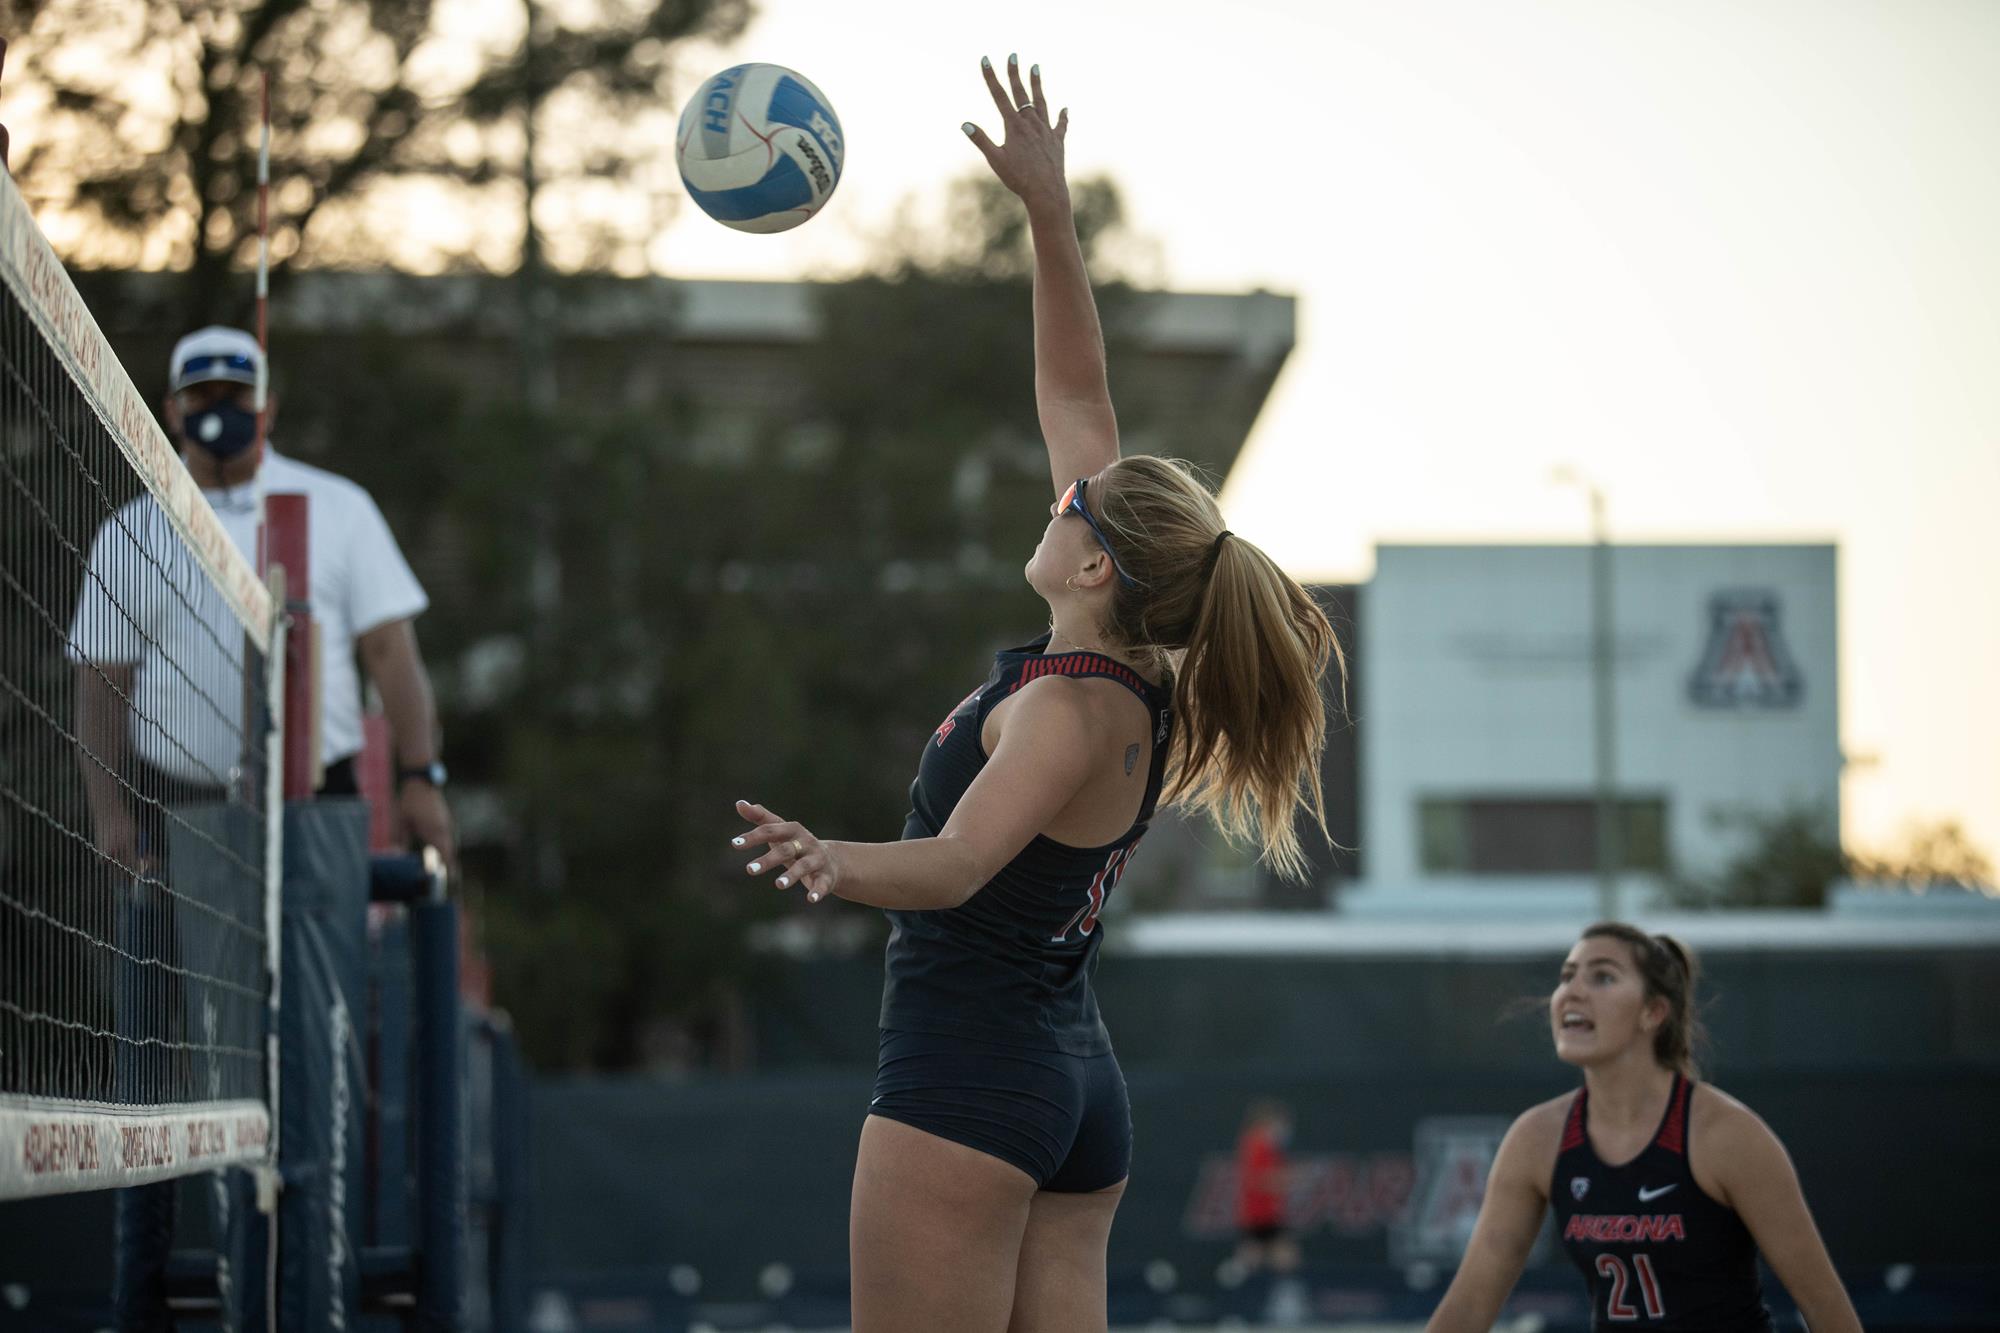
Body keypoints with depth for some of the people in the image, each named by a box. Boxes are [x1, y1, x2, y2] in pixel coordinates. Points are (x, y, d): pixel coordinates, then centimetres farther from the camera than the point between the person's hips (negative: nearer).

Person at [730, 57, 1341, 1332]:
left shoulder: (1072, 710, -17)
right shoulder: (1138, 682, 7)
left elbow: (958, 863, -35)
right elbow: (1076, 400, 12)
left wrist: (832, 861, -54)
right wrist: (1050, 212, 11)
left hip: (966, 1082, -9)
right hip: (1078, 1087, 9)